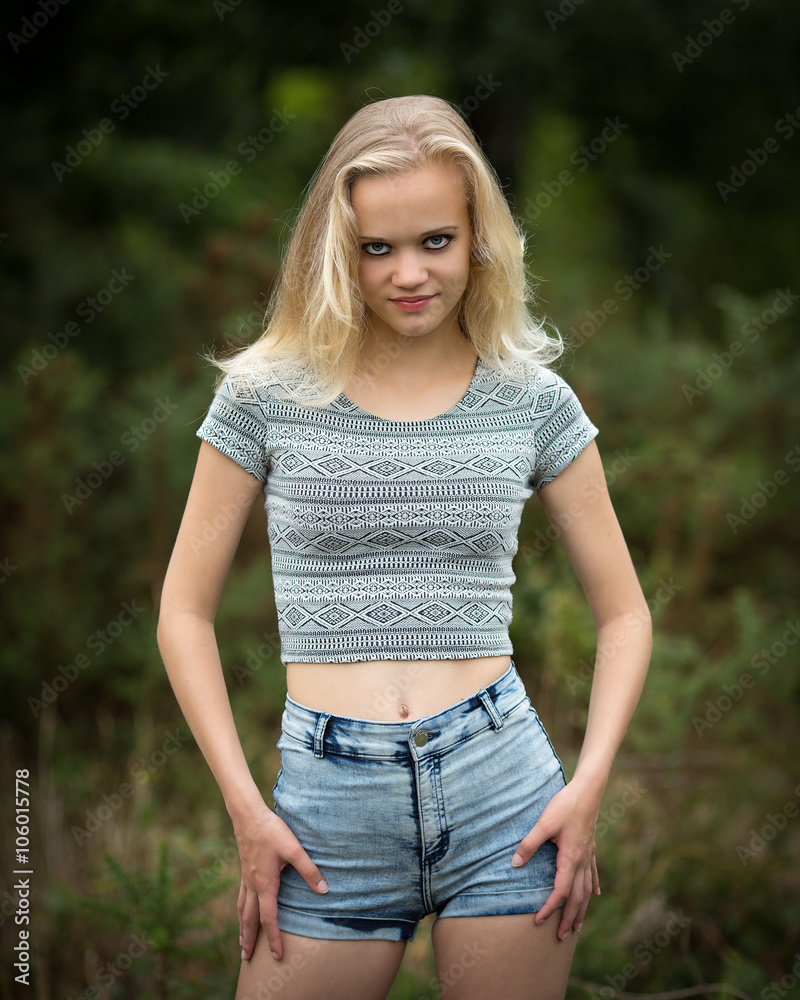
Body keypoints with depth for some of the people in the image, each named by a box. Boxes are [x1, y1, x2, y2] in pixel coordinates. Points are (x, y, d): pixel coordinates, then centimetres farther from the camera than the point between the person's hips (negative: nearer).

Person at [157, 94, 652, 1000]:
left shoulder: (532, 401, 3)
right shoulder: (268, 392, 0)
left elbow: (623, 613, 9)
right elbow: (185, 612, 4)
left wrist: (588, 785, -5)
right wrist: (245, 810, -4)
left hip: (501, 789, 1)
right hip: (330, 807, 0)